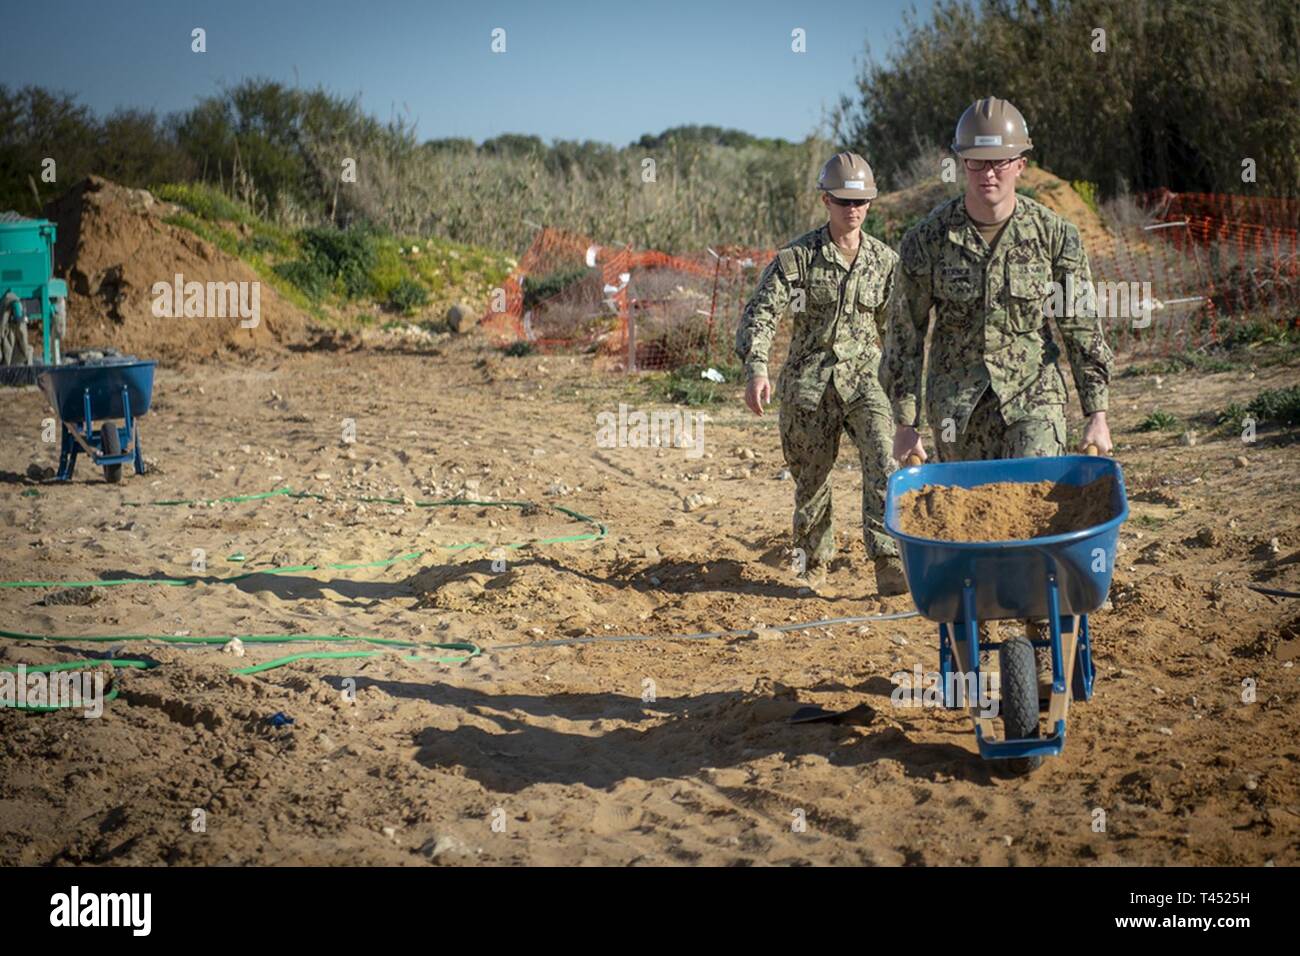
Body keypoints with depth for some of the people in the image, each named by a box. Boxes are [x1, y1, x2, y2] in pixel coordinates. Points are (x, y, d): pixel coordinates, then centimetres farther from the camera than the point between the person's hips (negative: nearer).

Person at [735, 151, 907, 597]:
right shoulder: (797, 256, -6)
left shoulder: (885, 260, 4)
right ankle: (814, 557, 37)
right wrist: (756, 368, -30)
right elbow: (761, 313, -14)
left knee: (883, 463, -20)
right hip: (809, 381, -1)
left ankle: (888, 564, -22)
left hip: (864, 376, 1)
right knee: (812, 476, 11)